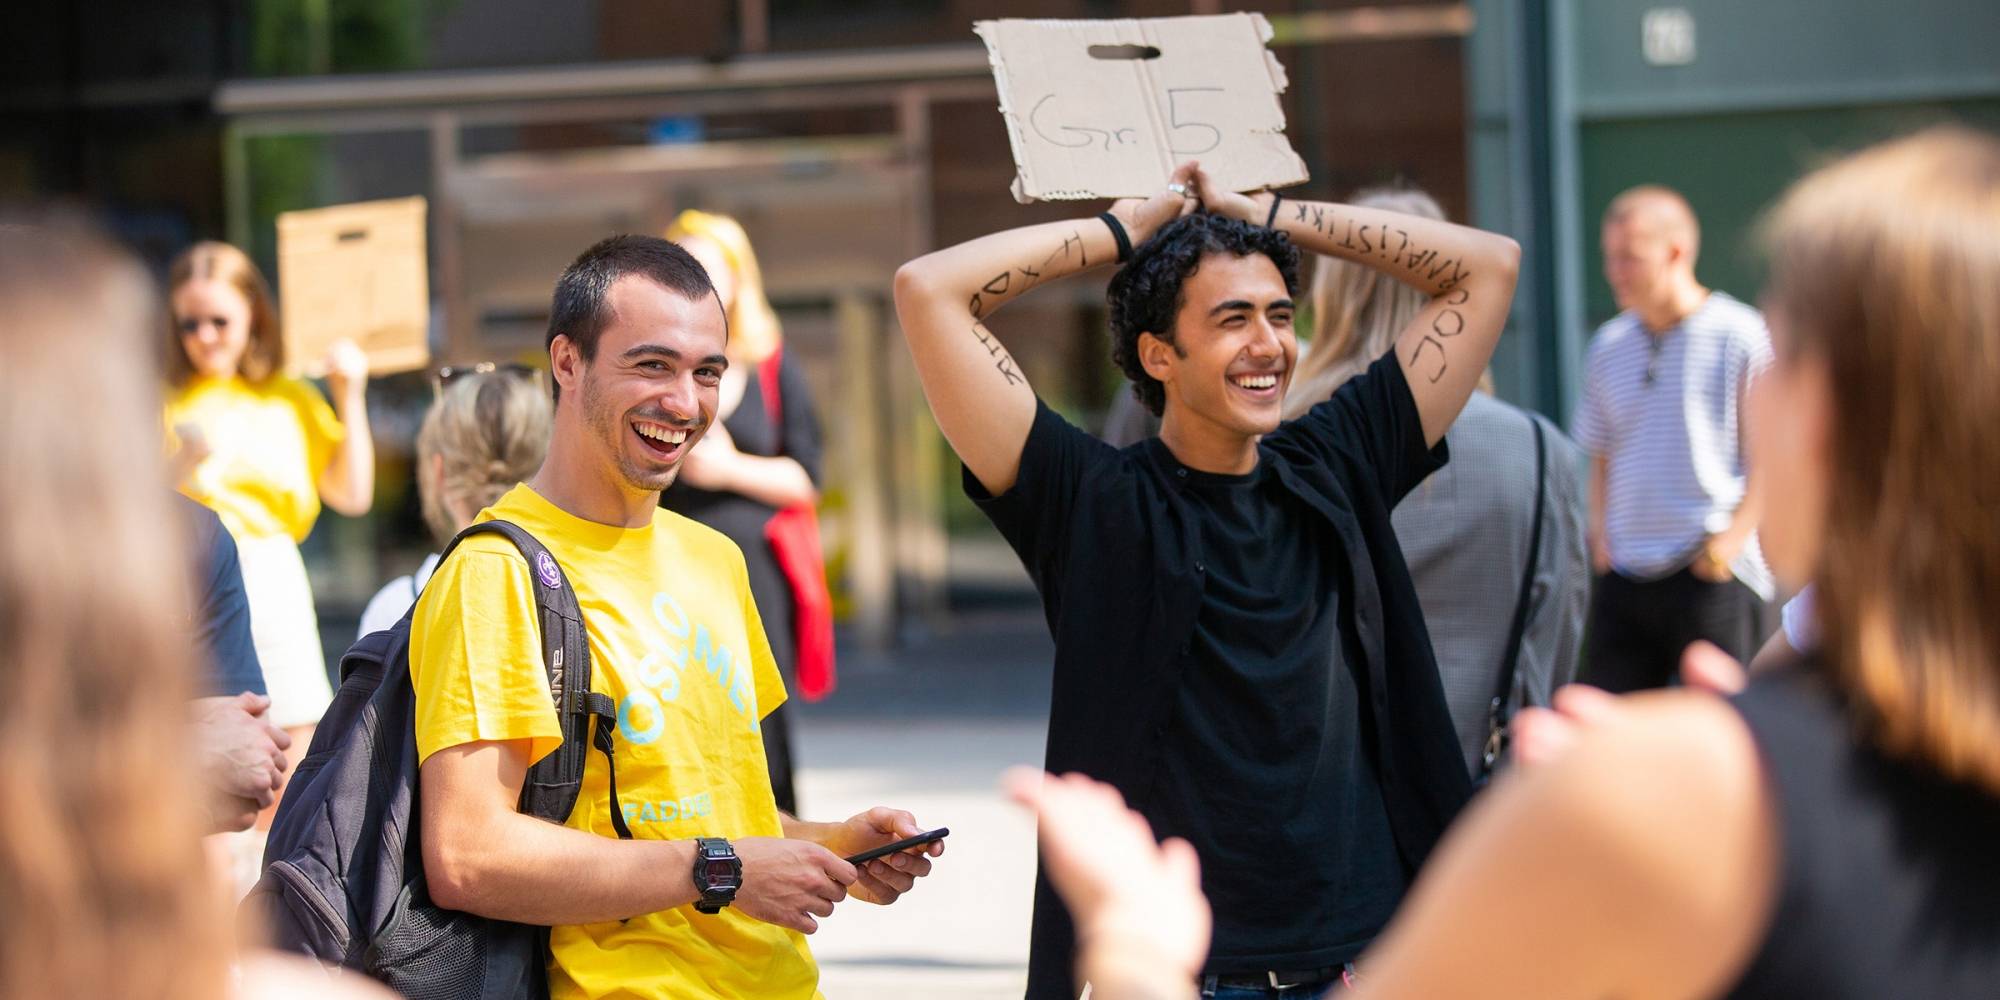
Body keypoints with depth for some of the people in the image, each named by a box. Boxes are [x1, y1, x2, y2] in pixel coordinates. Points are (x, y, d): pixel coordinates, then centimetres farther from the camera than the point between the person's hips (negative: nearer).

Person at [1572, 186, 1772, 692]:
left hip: (1712, 575, -5)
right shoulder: (1609, 345, 12)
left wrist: (1730, 542, -13)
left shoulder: (1741, 336, -5)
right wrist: (1600, 532, 6)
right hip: (1624, 577, 5)